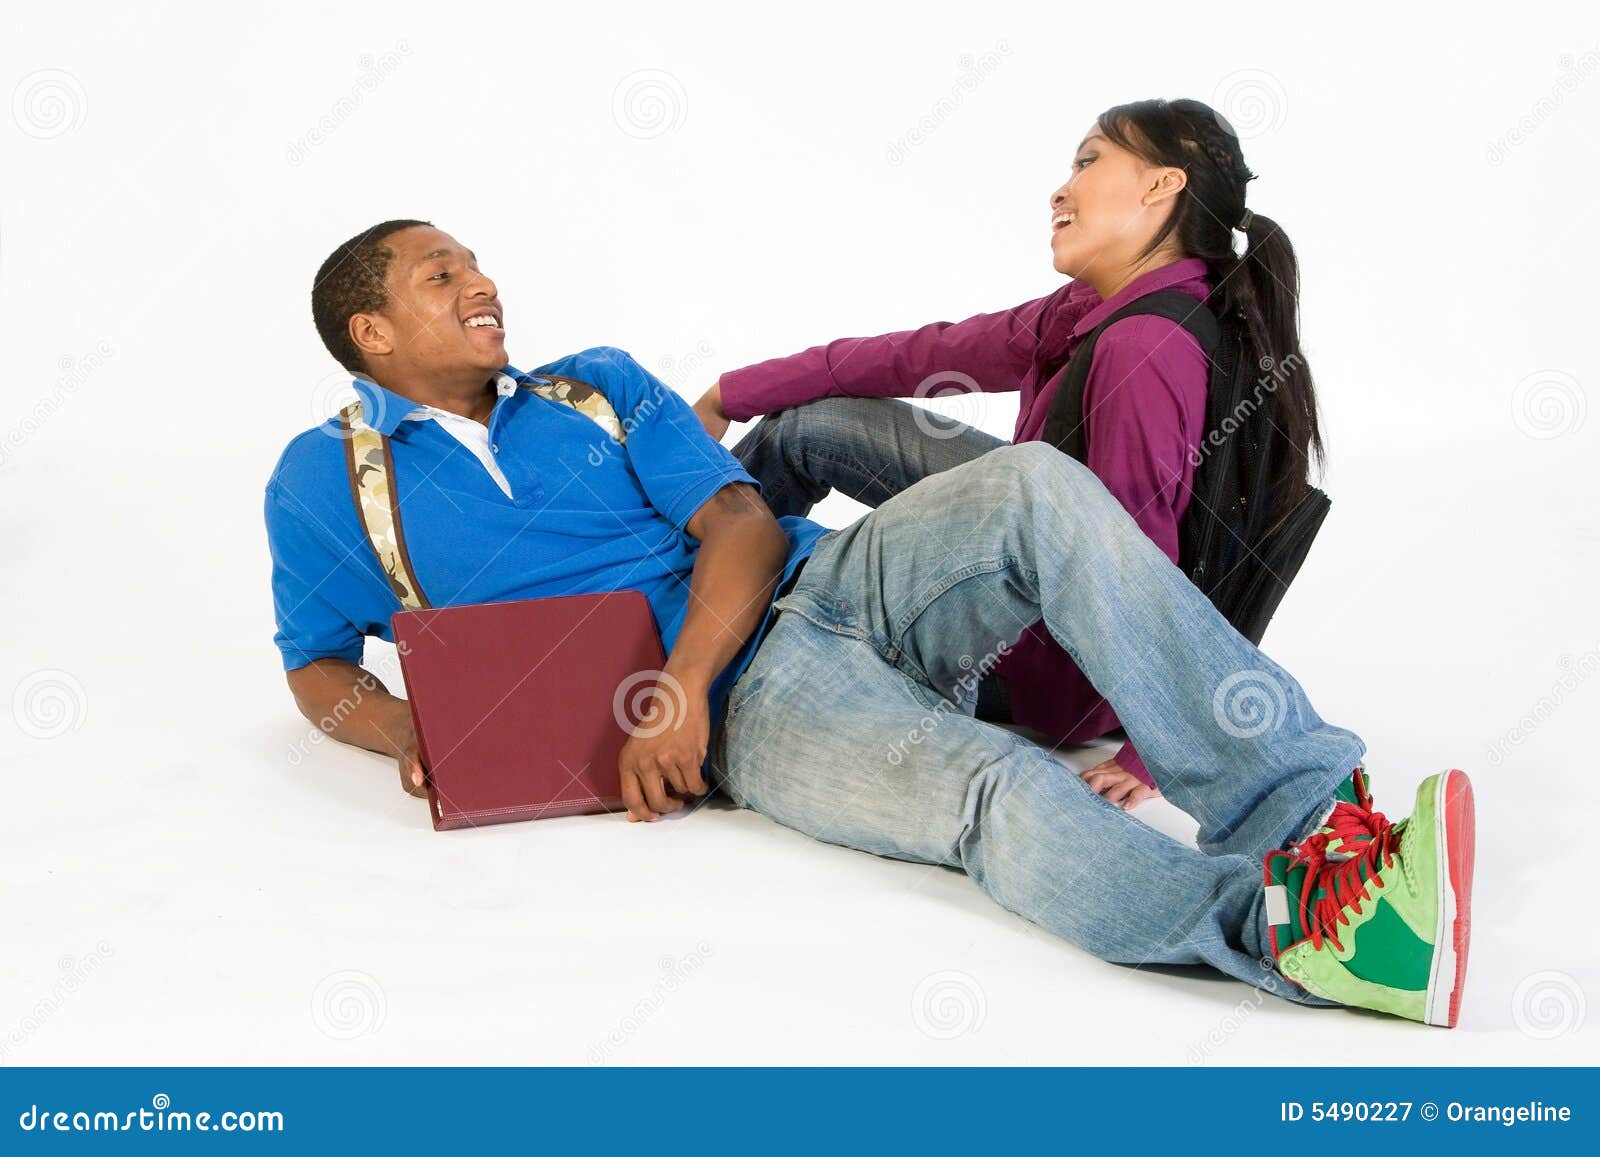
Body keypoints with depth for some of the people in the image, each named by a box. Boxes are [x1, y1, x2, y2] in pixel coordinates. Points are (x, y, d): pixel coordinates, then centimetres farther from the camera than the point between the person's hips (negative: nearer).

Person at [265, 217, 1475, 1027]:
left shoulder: (598, 383, 19)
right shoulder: (324, 480, 13)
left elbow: (741, 523, 7)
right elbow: (317, 665, 19)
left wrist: (678, 690, -12)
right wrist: (408, 735, -5)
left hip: (818, 581, 4)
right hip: (750, 706, -4)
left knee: (1038, 485, -26)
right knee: (997, 794, -33)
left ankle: (1304, 806, -30)